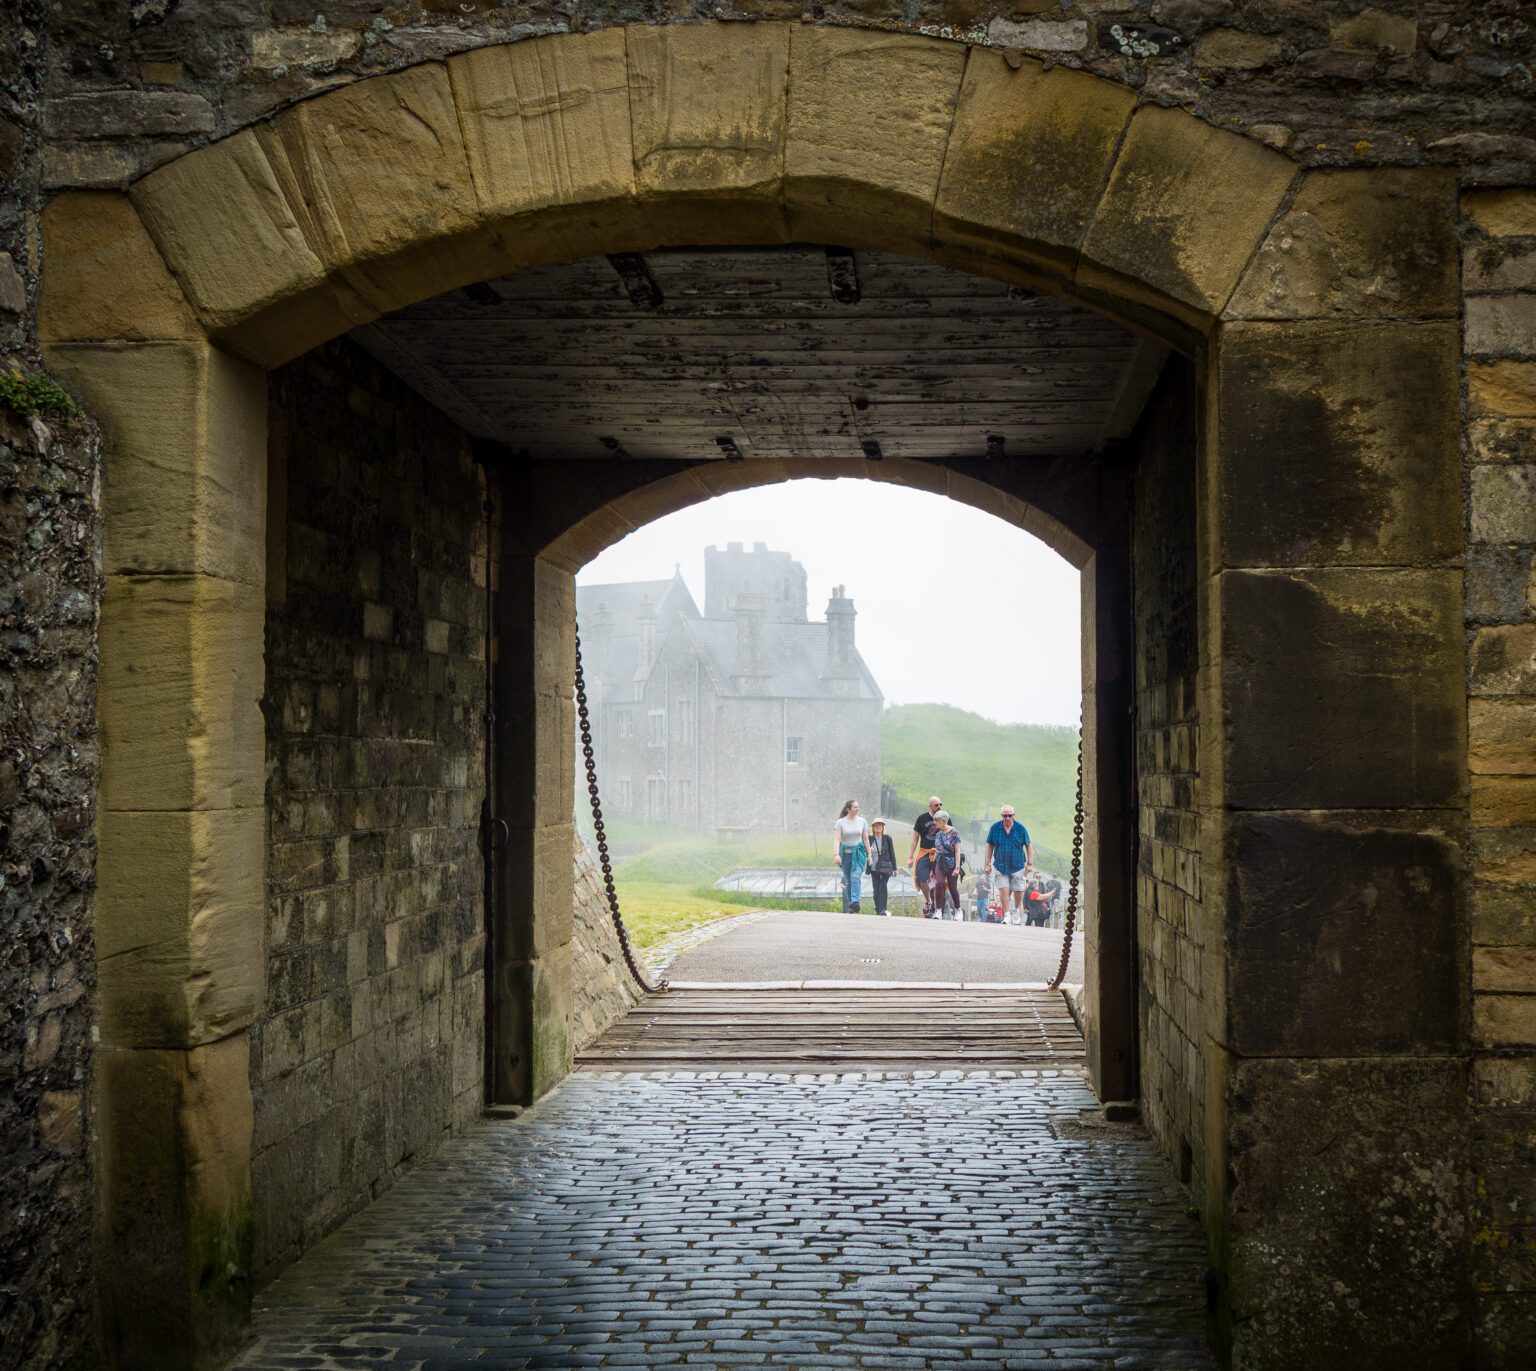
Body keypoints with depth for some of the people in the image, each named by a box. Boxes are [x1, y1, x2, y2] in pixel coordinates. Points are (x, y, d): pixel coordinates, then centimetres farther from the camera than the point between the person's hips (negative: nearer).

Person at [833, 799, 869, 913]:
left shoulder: (862, 822, 7)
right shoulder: (840, 823, -1)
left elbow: (866, 839, 12)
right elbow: (836, 840, -9)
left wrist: (869, 854, 10)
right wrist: (837, 854, -22)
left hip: (859, 853, 0)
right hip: (845, 853, 0)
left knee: (856, 877, -18)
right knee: (848, 881, 4)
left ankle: (855, 902, -28)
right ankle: (849, 906, 11)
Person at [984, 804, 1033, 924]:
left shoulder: (1020, 828, -4)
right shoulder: (995, 828, -2)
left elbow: (1028, 846, 4)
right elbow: (990, 846, 7)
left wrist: (1030, 863, -2)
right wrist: (988, 863, 5)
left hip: (1018, 866, 0)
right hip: (1000, 866, 0)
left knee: (1019, 892, 2)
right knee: (1003, 890, -10)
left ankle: (1017, 911, 30)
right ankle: (1006, 916, 3)